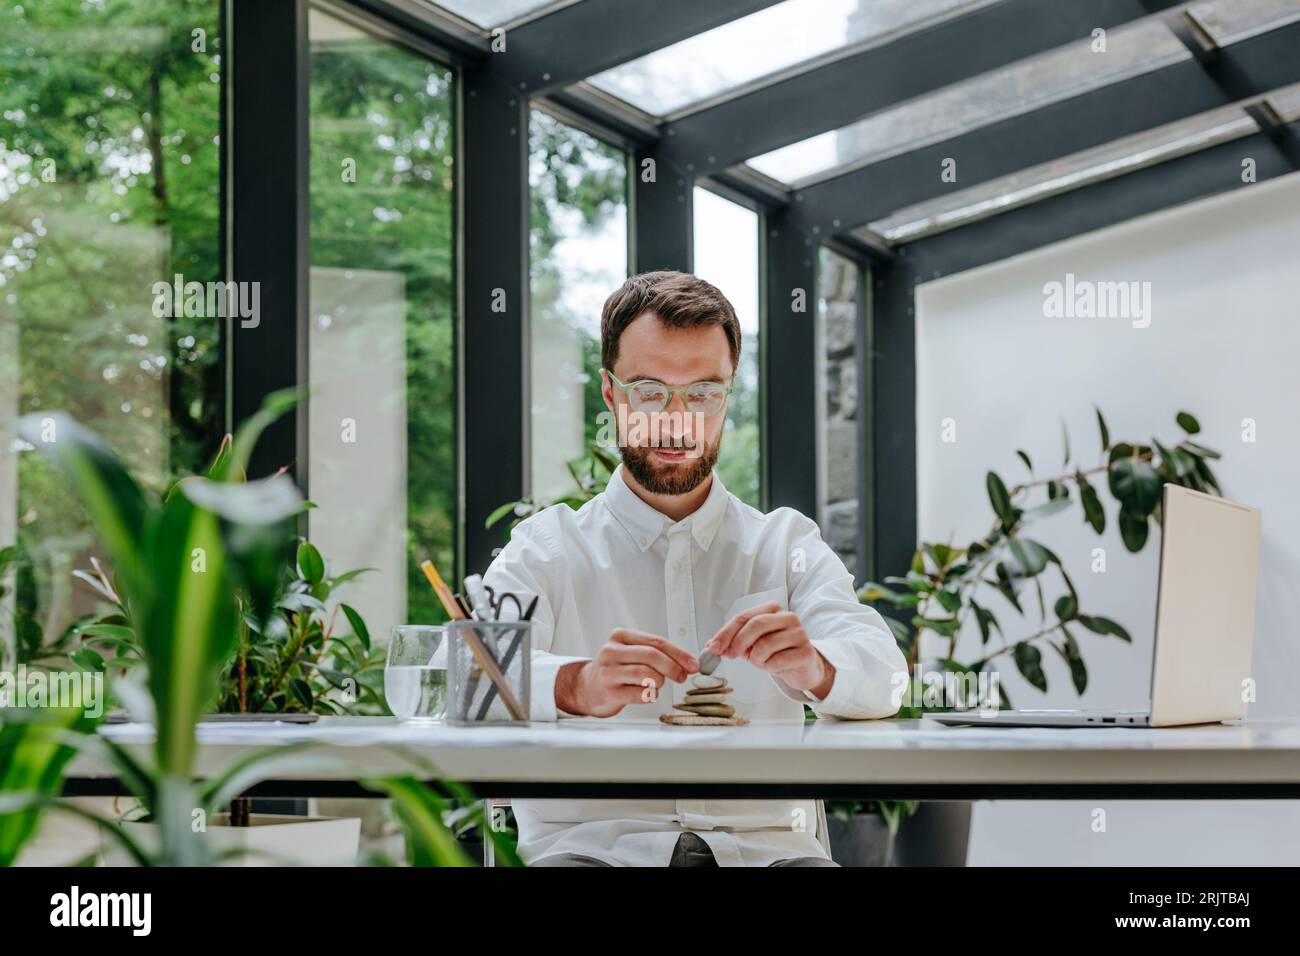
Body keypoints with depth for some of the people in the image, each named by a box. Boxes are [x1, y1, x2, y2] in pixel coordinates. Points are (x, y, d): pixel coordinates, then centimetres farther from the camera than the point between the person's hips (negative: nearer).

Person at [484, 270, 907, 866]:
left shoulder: (788, 545, 17)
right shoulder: (548, 549, 11)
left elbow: (882, 677, 0)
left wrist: (815, 667, -25)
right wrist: (577, 685, -30)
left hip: (761, 843, 3)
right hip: (591, 843, -2)